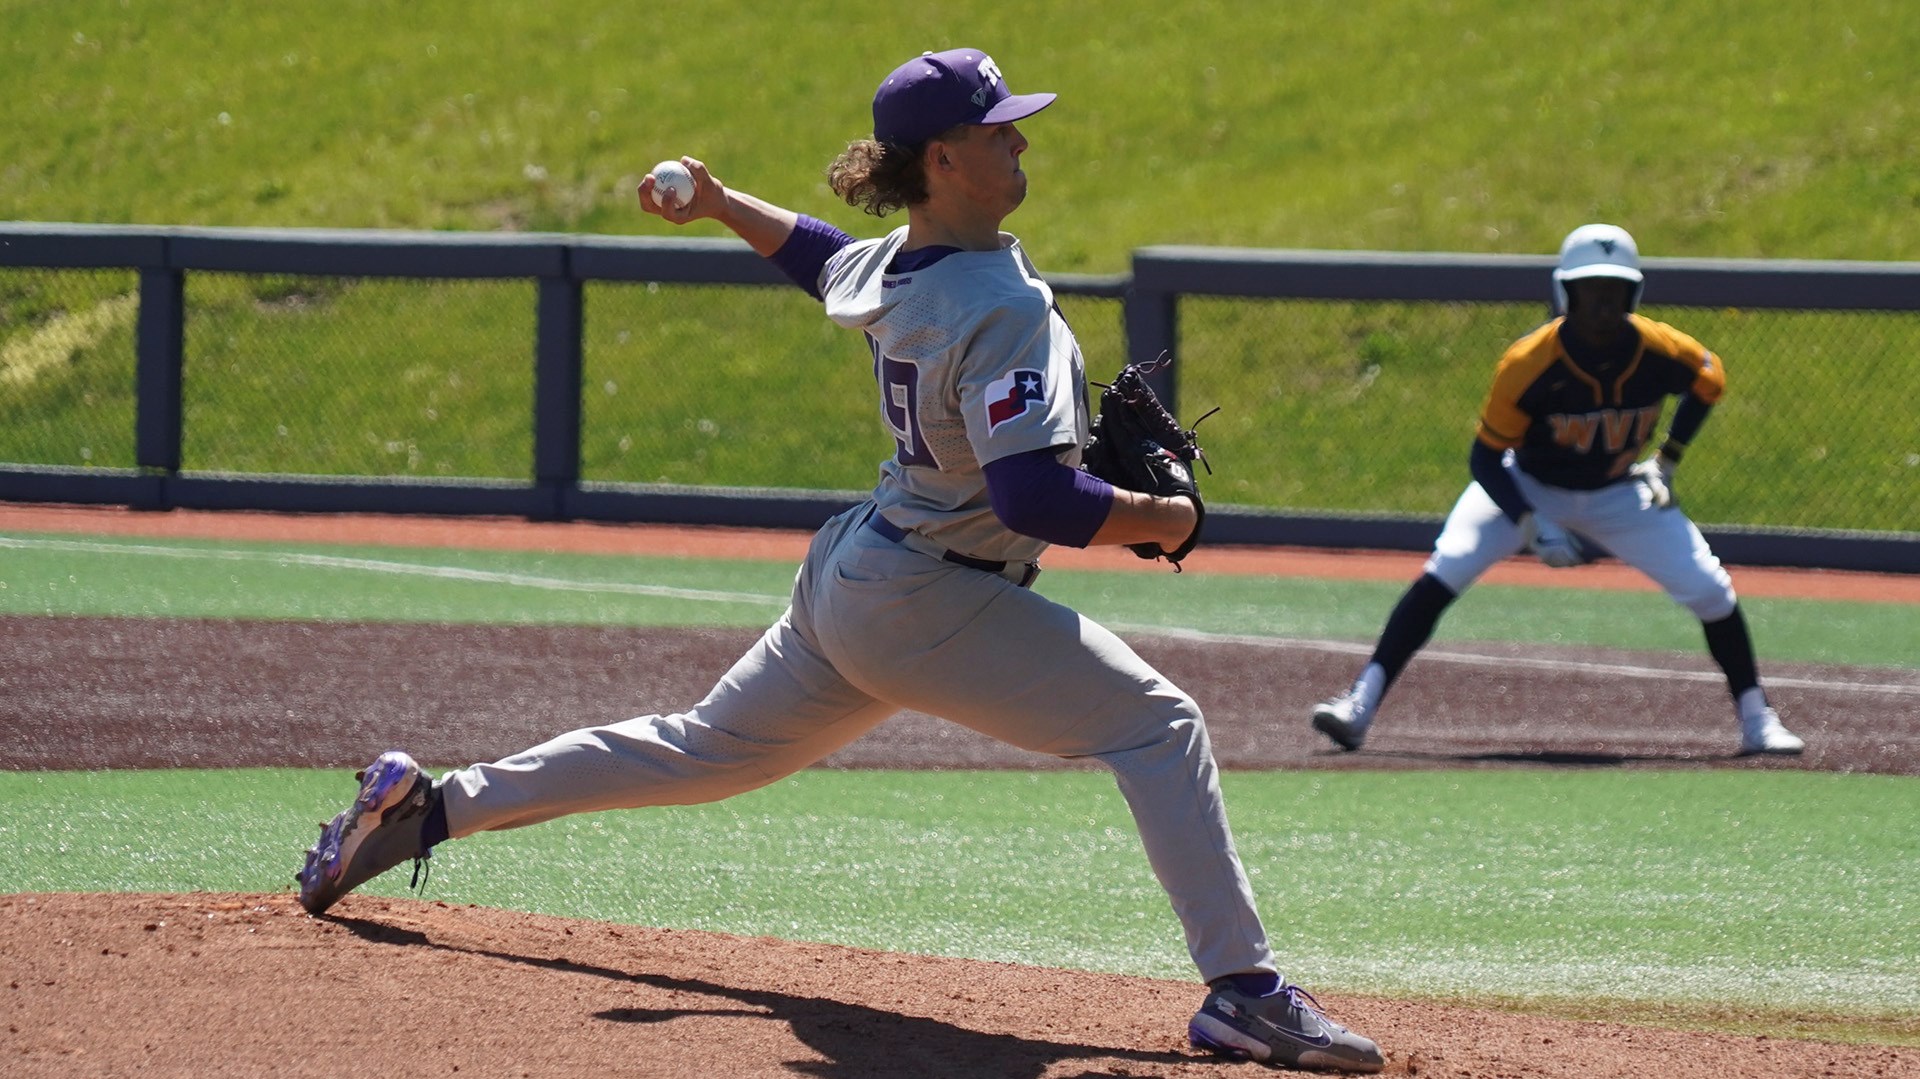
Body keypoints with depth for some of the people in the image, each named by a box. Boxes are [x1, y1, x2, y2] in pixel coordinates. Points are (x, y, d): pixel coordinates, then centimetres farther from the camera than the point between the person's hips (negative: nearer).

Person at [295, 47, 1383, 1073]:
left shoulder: (889, 267, 2)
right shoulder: (1004, 306, -25)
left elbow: (821, 253, 27)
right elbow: (1036, 499, -31)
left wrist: (721, 203, 42)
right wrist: (1164, 518, -18)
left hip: (849, 581, 9)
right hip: (936, 610, -9)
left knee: (706, 750, 24)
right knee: (1159, 725, -9)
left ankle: (429, 806, 28)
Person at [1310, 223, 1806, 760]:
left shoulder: (1660, 351, -22)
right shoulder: (1530, 363, -29)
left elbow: (1709, 379, 3)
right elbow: (1486, 457, -21)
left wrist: (1666, 462, -1)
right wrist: (1531, 525, -33)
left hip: (1617, 492, 2)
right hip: (1528, 488, -2)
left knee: (1712, 591, -9)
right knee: (1442, 575, -24)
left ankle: (1758, 721, 10)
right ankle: (1359, 706, -23)